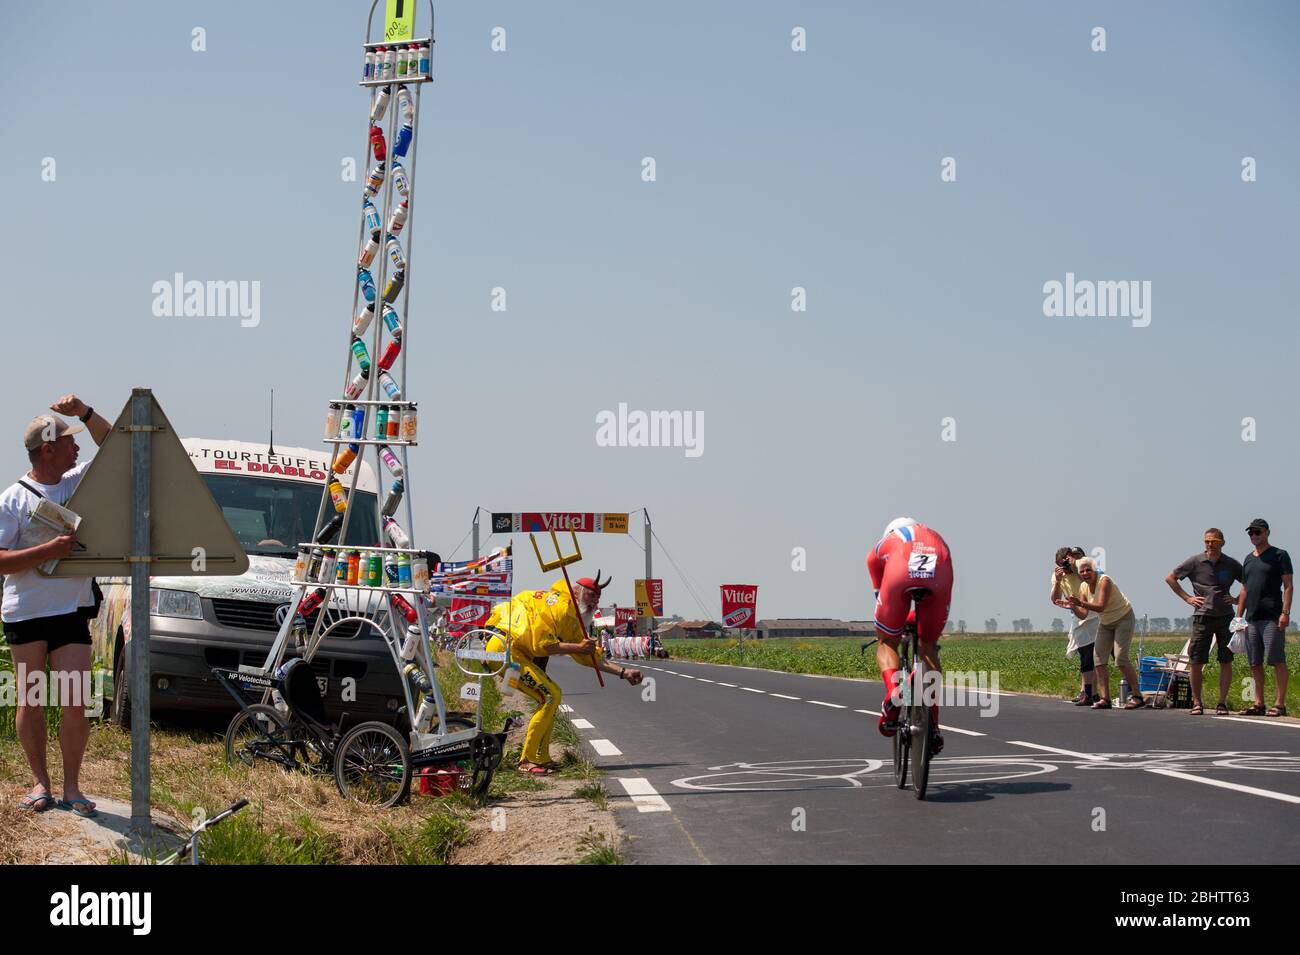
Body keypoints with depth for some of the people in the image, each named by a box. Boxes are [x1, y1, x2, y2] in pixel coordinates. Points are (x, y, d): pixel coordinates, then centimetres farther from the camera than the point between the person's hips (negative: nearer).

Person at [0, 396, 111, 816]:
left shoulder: (79, 481, 9)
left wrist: (84, 412, -5)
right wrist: (49, 550, -20)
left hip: (72, 611, 3)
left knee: (76, 703, -4)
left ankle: (71, 786, 4)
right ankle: (40, 781, 17)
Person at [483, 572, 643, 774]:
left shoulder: (574, 622, 19)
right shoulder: (558, 605, -12)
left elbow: (591, 658, 21)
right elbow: (540, 644, -20)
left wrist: (623, 672, 13)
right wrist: (578, 647, -13)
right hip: (504, 649, -10)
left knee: (553, 695, 14)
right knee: (550, 696, -13)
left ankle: (541, 758, 14)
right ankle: (529, 761, -9)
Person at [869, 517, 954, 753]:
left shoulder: (882, 546, 40)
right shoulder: (936, 538, 46)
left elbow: (880, 593, 47)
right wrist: (919, 619, 64)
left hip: (900, 577, -2)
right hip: (937, 578, 2)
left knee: (887, 642, 20)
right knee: (928, 647, 22)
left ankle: (892, 689, -12)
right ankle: (933, 726, 13)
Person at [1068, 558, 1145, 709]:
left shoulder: (1104, 581, -23)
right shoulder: (1083, 588, -1)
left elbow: (1101, 606, -34)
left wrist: (1082, 603, -44)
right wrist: (1073, 606, -18)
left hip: (1124, 619, -8)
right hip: (1106, 623, 8)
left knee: (1120, 658, -18)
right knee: (1098, 657, -4)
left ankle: (1137, 696, -11)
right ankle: (1105, 698, -1)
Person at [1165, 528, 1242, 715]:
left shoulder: (1231, 564, 5)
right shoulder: (1195, 562, 1)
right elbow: (1170, 578, 9)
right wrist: (1187, 598, 4)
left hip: (1225, 616, 1)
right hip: (1202, 616, -1)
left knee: (1226, 662, 0)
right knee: (1195, 662, -3)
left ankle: (1222, 703, 7)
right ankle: (1197, 703, 8)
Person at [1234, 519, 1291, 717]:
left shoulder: (1279, 556, 1)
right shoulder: (1248, 560, 20)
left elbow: (1288, 586, -4)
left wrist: (1285, 612, -14)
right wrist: (1238, 617, 15)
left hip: (1272, 617, -7)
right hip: (1252, 618, 7)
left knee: (1277, 660, -9)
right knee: (1254, 663, 6)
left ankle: (1280, 703, -8)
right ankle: (1258, 703, 11)